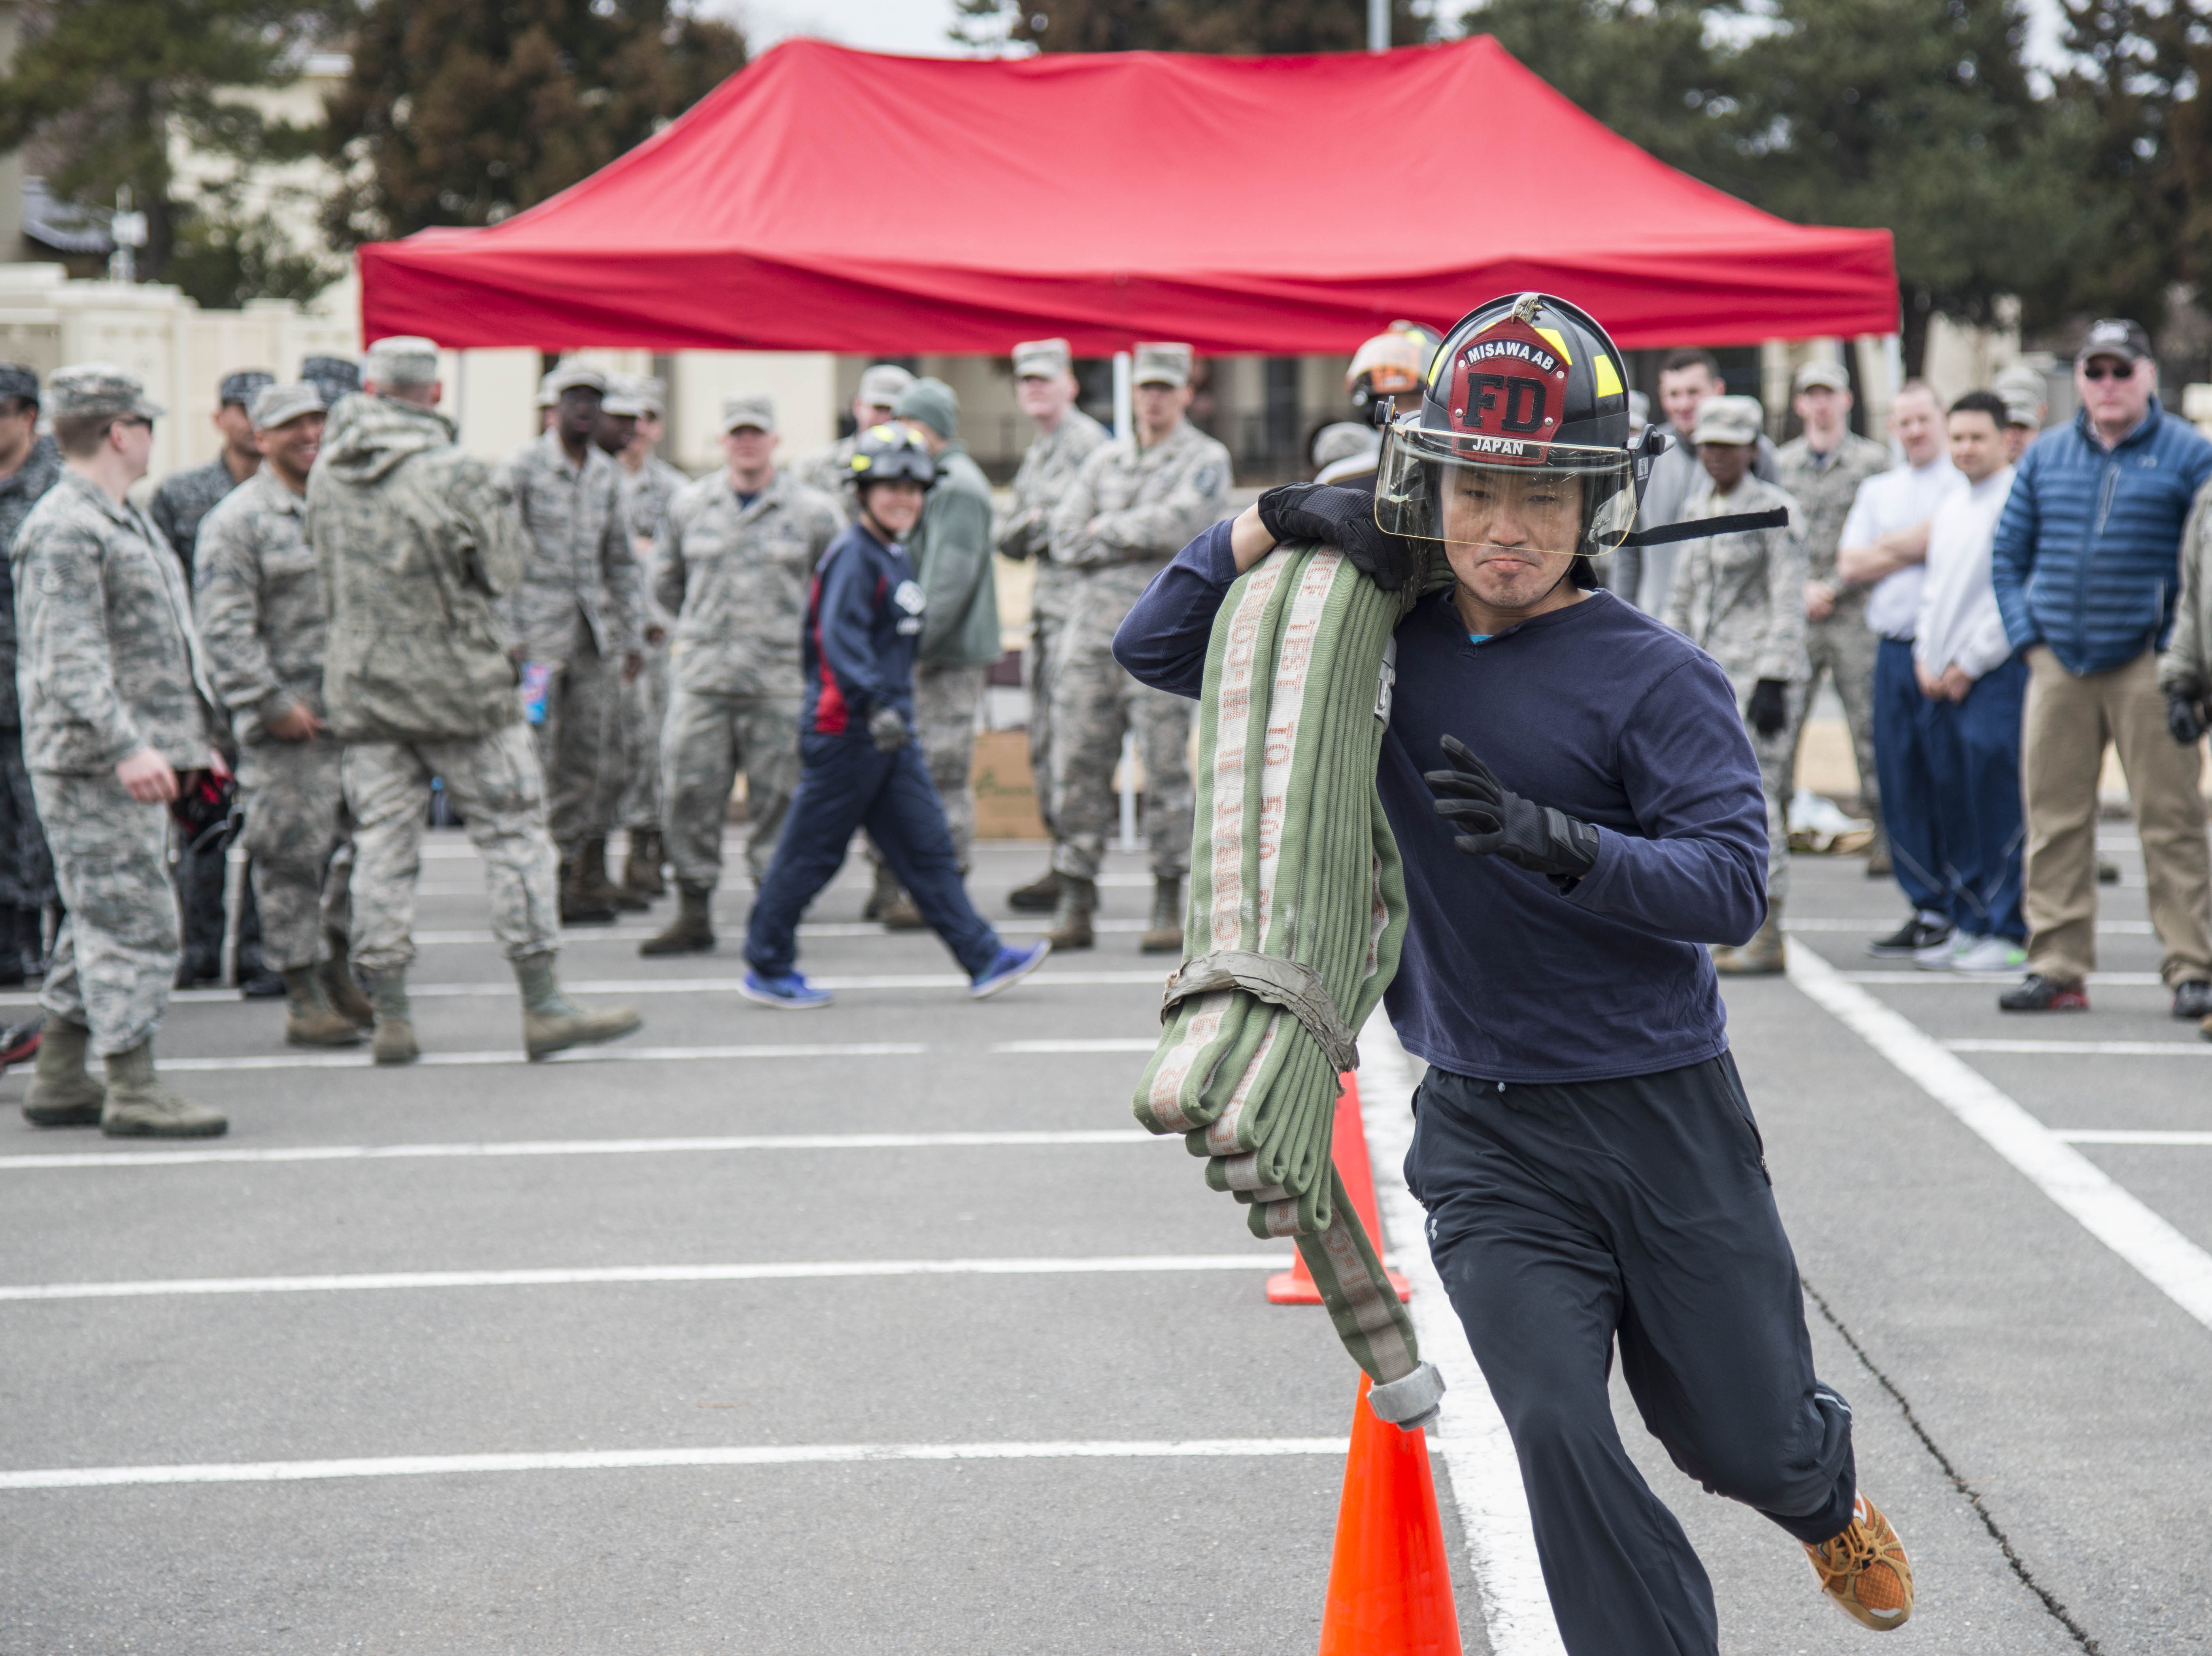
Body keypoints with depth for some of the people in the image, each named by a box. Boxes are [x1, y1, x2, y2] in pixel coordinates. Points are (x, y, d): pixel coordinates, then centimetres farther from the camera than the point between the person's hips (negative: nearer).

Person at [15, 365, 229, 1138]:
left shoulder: (126, 523, 19)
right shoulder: (63, 531, -14)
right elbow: (69, 659, -22)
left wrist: (192, 738, 26)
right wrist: (125, 747, -30)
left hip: (138, 763, 10)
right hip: (91, 764, -10)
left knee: (102, 923, 13)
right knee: (134, 921, -9)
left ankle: (59, 1081, 20)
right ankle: (133, 1089, -6)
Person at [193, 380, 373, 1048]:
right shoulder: (237, 520, -5)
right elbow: (223, 628, -11)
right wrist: (273, 703, -16)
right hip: (286, 720, -6)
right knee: (293, 854, -4)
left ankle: (337, 971, 24)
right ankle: (304, 998, 3)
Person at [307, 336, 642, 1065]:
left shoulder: (326, 475, 4)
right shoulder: (451, 472, -14)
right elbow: (506, 569, -6)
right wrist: (498, 501, 9)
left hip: (360, 688, 5)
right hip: (457, 686, -5)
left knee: (382, 846, 7)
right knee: (513, 836, 3)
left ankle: (389, 1017, 6)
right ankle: (544, 1008, 3)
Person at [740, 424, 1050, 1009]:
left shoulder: (895, 557, 15)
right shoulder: (853, 556, -13)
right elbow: (842, 639, -25)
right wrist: (876, 704, -35)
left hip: (890, 729, 9)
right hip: (845, 727, -9)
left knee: (925, 846, 7)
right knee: (811, 851, 0)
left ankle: (983, 959, 6)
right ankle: (767, 968, 11)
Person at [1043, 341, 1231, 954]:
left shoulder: (1206, 459, 4)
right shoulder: (1105, 459, 17)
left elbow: (1178, 523, -14)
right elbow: (1066, 540, 7)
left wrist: (1108, 528, -3)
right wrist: (1139, 540, -3)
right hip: (1092, 626, 4)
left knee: (1166, 770, -4)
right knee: (1078, 767, 1)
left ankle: (1169, 908, 2)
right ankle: (1075, 904, 6)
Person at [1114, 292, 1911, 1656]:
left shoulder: (1657, 676, -11)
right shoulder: (1387, 649, 2)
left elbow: (1732, 886, -20)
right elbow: (1159, 648, 8)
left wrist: (1559, 842, -35)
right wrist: (1275, 520, -8)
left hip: (1665, 1118, -2)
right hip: (1486, 1134, 2)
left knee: (1750, 1448, 13)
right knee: (1559, 1438, -14)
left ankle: (1830, 1497, 49)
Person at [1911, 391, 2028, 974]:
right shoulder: (1950, 507, 18)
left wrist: (1970, 663, -12)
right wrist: (1926, 655, 8)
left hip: (1995, 673, -8)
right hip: (1941, 679, 8)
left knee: (1997, 800, -8)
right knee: (1954, 805, 9)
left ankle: (2006, 932, -4)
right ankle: (1967, 924, 16)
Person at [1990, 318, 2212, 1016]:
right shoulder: (2045, 458, 13)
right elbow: (2008, 554, 19)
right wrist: (2027, 634, 7)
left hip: (2146, 665, -4)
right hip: (2058, 667, 4)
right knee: (2054, 820, 4)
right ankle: (2057, 968, 10)